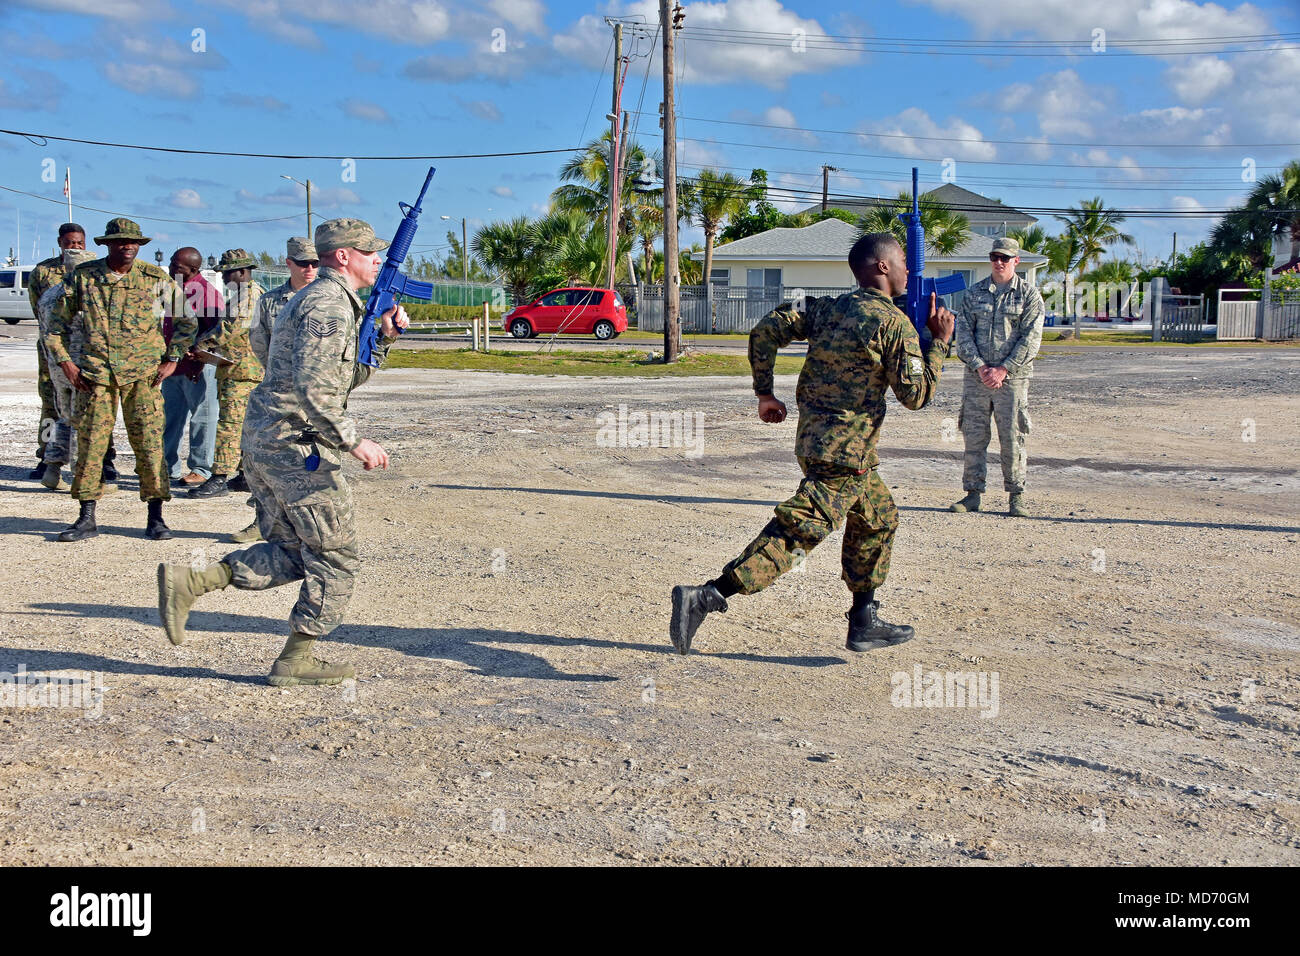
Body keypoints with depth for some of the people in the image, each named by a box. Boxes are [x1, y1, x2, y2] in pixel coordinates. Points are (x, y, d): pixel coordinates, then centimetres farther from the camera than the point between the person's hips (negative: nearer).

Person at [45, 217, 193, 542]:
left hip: (143, 374, -1)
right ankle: (87, 518, 10)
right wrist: (66, 362, 4)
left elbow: (186, 320, 11)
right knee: (90, 442, 0)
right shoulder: (83, 277, 4)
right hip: (96, 373, 1)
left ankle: (155, 518, 6)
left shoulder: (156, 279, 2)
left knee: (149, 443, -3)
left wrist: (171, 359, 5)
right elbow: (58, 322, 13)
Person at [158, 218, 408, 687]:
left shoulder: (319, 298, 20)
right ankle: (296, 659, 8)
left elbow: (347, 377, 25)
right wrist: (354, 442, -22)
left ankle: (189, 581, 6)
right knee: (335, 557, 1)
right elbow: (312, 387, -25)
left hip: (264, 441, 10)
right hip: (296, 443, -10)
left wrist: (383, 338, 14)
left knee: (292, 553, 15)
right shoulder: (329, 303, -14)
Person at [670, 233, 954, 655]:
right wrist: (939, 342, 2)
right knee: (795, 533, -13)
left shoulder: (827, 308, 10)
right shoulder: (894, 323, -10)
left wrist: (765, 393, 10)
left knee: (879, 518, 23)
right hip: (845, 452, -9)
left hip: (813, 437, 9)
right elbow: (915, 395, -9)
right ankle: (705, 597, -21)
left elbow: (766, 331, 5)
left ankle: (864, 623, 28)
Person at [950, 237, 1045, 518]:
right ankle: (973, 493, 12)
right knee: (973, 436, 4)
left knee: (1013, 439, 0)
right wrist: (979, 367, -9)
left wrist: (1003, 370, -12)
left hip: (1012, 378, -2)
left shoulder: (1029, 295, 3)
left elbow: (1030, 339, -4)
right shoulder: (974, 293, 10)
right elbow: (963, 334, 4)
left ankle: (1016, 497, 8)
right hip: (976, 377, 3)